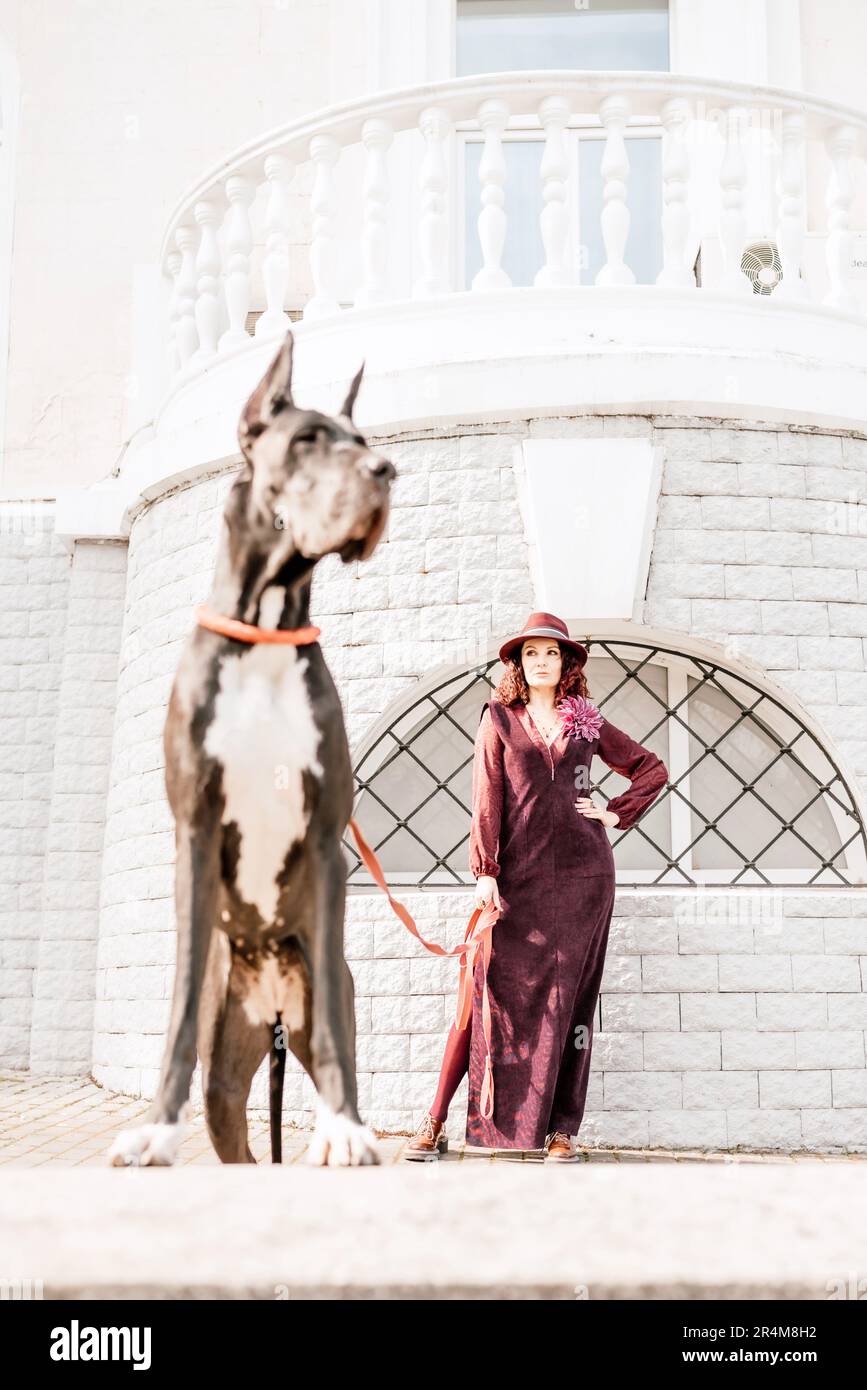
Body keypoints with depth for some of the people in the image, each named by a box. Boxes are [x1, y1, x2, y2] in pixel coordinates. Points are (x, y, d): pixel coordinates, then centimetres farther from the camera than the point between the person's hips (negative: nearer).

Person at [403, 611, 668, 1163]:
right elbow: (487, 799, 1)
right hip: (517, 875, -1)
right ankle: (436, 1122, 0)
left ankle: (561, 1128, 8)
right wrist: (485, 871, -8)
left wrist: (617, 813, 6)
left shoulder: (588, 722, 12)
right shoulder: (499, 719, 8)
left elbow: (653, 769, 20)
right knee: (489, 992, -5)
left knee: (570, 1000, 2)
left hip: (582, 874, 2)